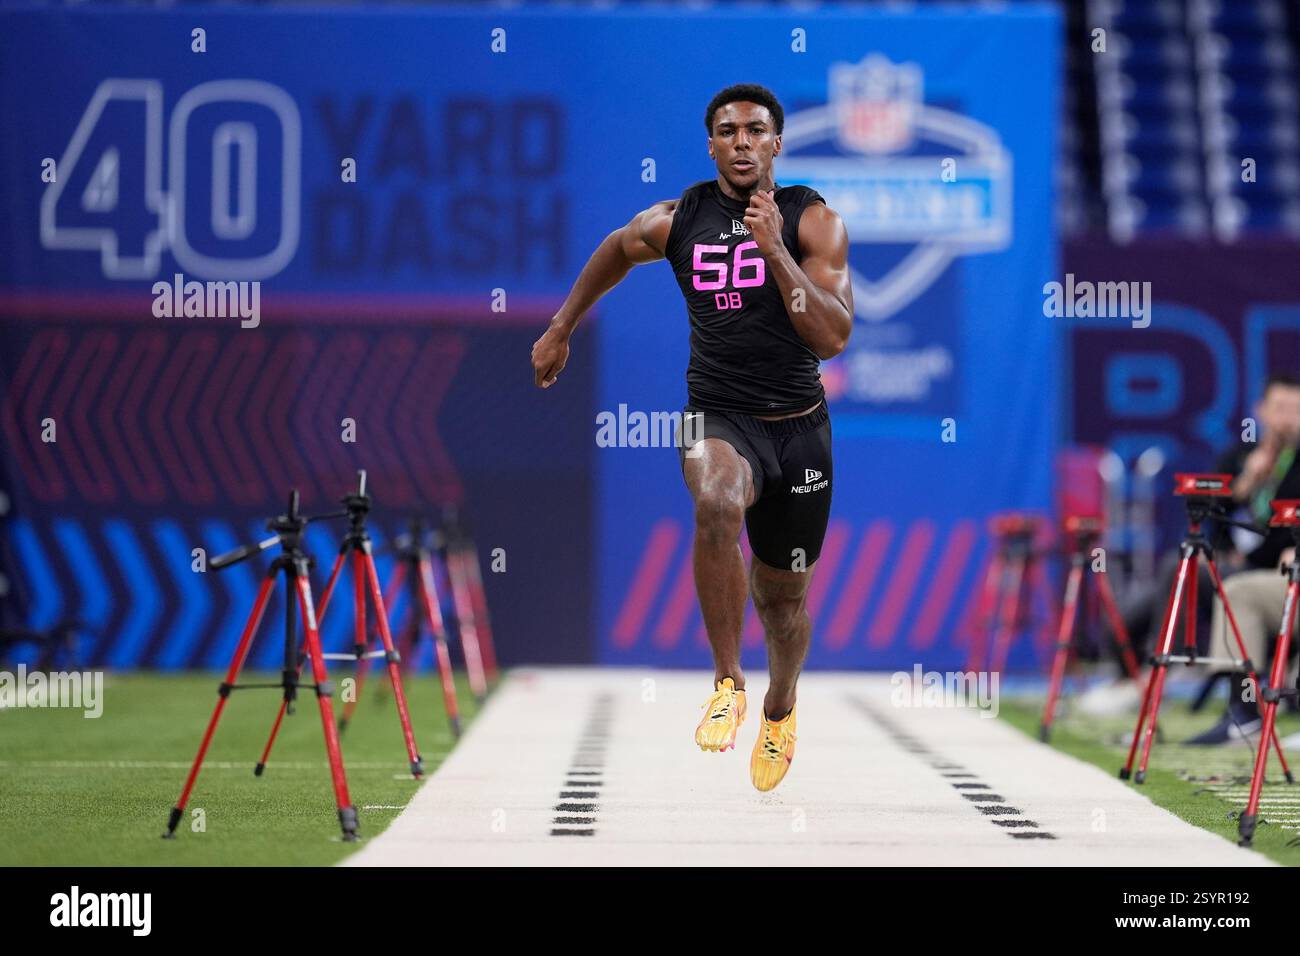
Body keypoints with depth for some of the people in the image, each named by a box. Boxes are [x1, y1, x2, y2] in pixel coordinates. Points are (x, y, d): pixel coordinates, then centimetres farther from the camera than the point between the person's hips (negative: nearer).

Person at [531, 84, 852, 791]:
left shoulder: (813, 222, -7)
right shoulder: (675, 220, -1)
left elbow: (833, 338, -17)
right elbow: (616, 250, 22)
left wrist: (774, 249, -24)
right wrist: (560, 330, 27)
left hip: (798, 426, 1)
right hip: (717, 418, -1)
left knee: (782, 596, 15)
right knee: (717, 503, -37)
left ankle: (779, 707, 48)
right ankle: (726, 681, -23)